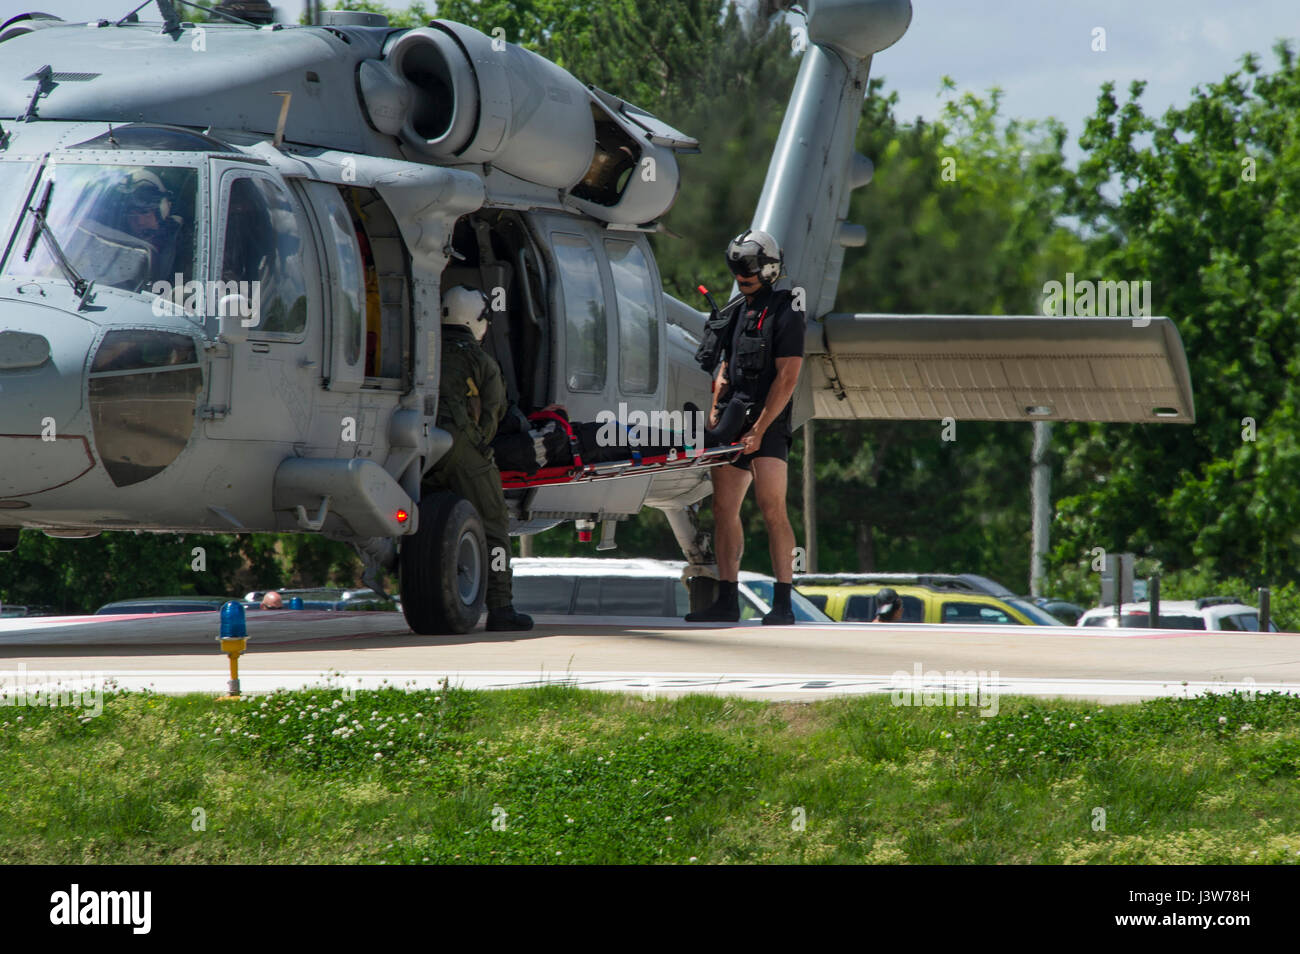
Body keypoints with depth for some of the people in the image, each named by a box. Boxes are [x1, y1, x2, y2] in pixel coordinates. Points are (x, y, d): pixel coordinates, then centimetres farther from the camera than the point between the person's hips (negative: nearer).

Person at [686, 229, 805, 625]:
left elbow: (787, 378, -12)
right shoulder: (739, 313, 18)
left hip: (768, 425, -8)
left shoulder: (785, 313, -6)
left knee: (772, 509, -14)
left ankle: (782, 604, -14)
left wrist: (759, 429, -16)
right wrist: (716, 407, 6)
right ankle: (727, 600, 10)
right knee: (724, 510, 5)